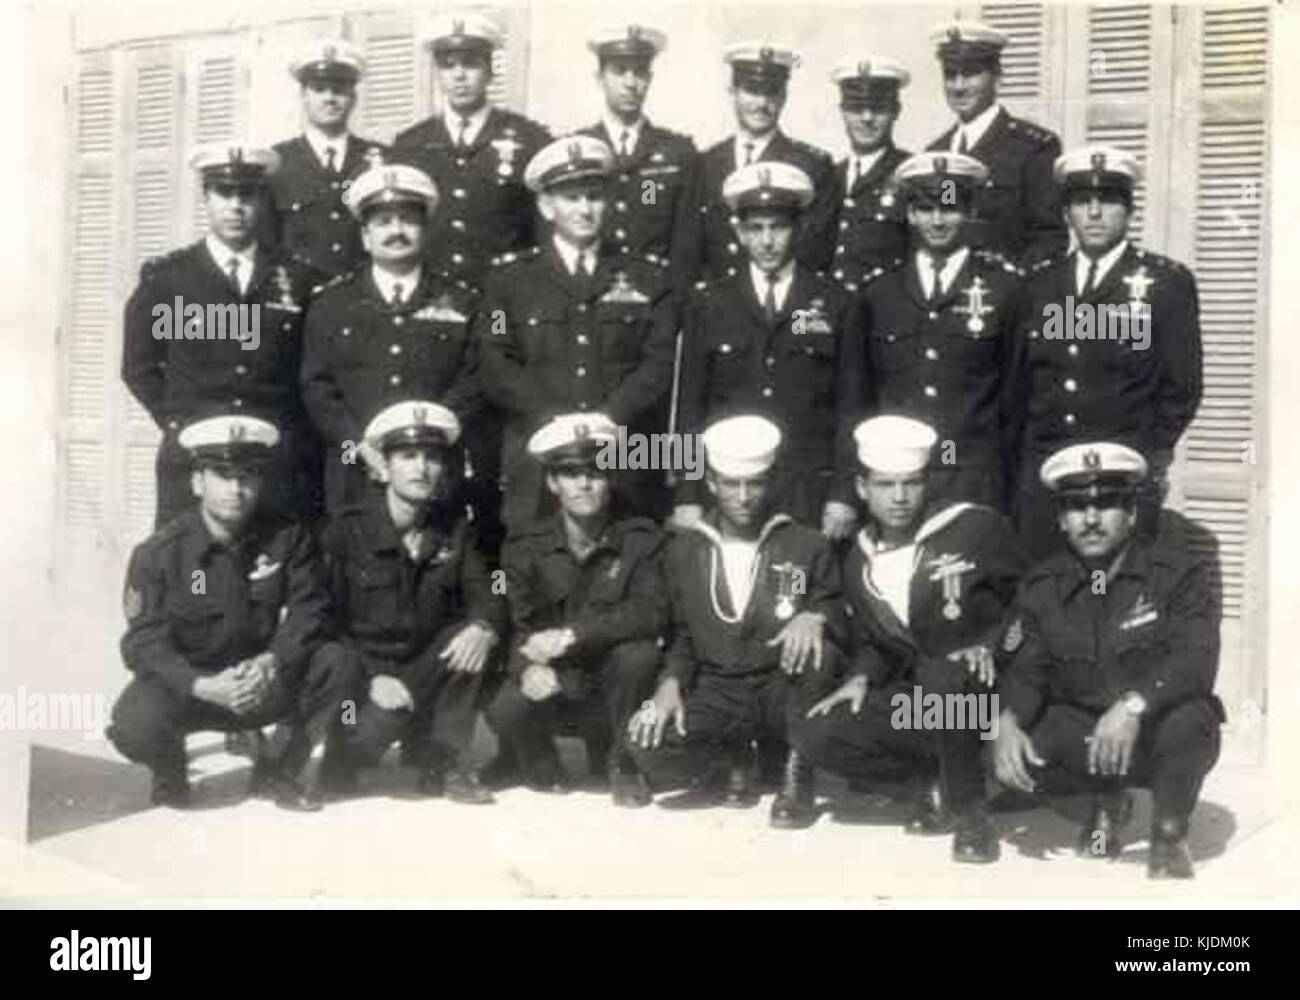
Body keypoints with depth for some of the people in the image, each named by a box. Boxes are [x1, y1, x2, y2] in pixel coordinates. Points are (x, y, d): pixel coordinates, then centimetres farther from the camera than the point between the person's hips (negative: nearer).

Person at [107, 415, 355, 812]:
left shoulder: (288, 539, -3)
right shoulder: (158, 553, -11)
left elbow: (308, 610, -10)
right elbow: (145, 642, -16)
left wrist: (273, 661, -31)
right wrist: (201, 686, -34)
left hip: (265, 680, 2)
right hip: (188, 683, -2)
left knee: (335, 662, -23)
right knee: (134, 726, -32)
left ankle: (283, 773, -1)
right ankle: (170, 776, 8)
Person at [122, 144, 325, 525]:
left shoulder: (299, 279, 10)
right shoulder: (164, 276, 8)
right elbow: (139, 368, 13)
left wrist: (292, 433, 4)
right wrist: (179, 422, 5)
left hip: (282, 465, 1)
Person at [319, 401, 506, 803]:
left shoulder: (453, 528, 3)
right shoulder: (347, 529, -9)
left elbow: (485, 594, -3)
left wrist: (484, 627, -28)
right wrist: (371, 678, -25)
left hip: (425, 670, 4)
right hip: (362, 671, -4)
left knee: (476, 639, -23)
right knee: (378, 727, -33)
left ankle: (443, 762, -11)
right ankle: (345, 753, 5)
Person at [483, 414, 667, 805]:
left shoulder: (641, 539, -6)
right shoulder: (525, 548, -1)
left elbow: (651, 612, -21)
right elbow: (515, 625, -8)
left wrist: (573, 635, -29)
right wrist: (529, 666, -31)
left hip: (611, 683, 0)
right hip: (555, 682, 0)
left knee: (638, 653, -31)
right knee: (504, 711, -29)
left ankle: (621, 761, -5)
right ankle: (542, 768, 7)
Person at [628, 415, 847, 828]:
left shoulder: (807, 546, 1)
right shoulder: (684, 549, 8)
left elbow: (840, 622, 1)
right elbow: (679, 633, 12)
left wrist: (816, 617, -23)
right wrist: (671, 682, -9)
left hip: (783, 689, -1)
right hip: (717, 690, 1)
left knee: (818, 650, -35)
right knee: (647, 741, -27)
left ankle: (798, 776, -12)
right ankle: (732, 768, 4)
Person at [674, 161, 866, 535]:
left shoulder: (837, 305, 6)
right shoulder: (708, 304, 8)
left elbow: (850, 407, 5)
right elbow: (690, 403, 7)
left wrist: (843, 497, -3)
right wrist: (688, 498, 1)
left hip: (810, 492, 0)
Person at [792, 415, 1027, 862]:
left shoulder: (975, 527, -11)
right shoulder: (858, 562, 6)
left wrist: (989, 645, -17)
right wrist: (861, 678, -2)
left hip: (982, 687, -5)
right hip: (917, 698, 5)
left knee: (941, 674, -40)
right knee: (815, 738, -15)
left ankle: (968, 810, -17)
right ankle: (932, 778, 3)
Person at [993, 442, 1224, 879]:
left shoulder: (1179, 572, -12)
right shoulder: (1042, 585, 0)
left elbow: (1196, 662, -26)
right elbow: (1024, 669, -7)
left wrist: (1134, 706, -43)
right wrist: (1007, 722, -29)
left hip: (1156, 733, -3)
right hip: (1083, 731, 3)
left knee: (1188, 720, -37)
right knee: (1013, 756, -24)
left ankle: (1169, 838, -6)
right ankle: (1108, 800, 10)